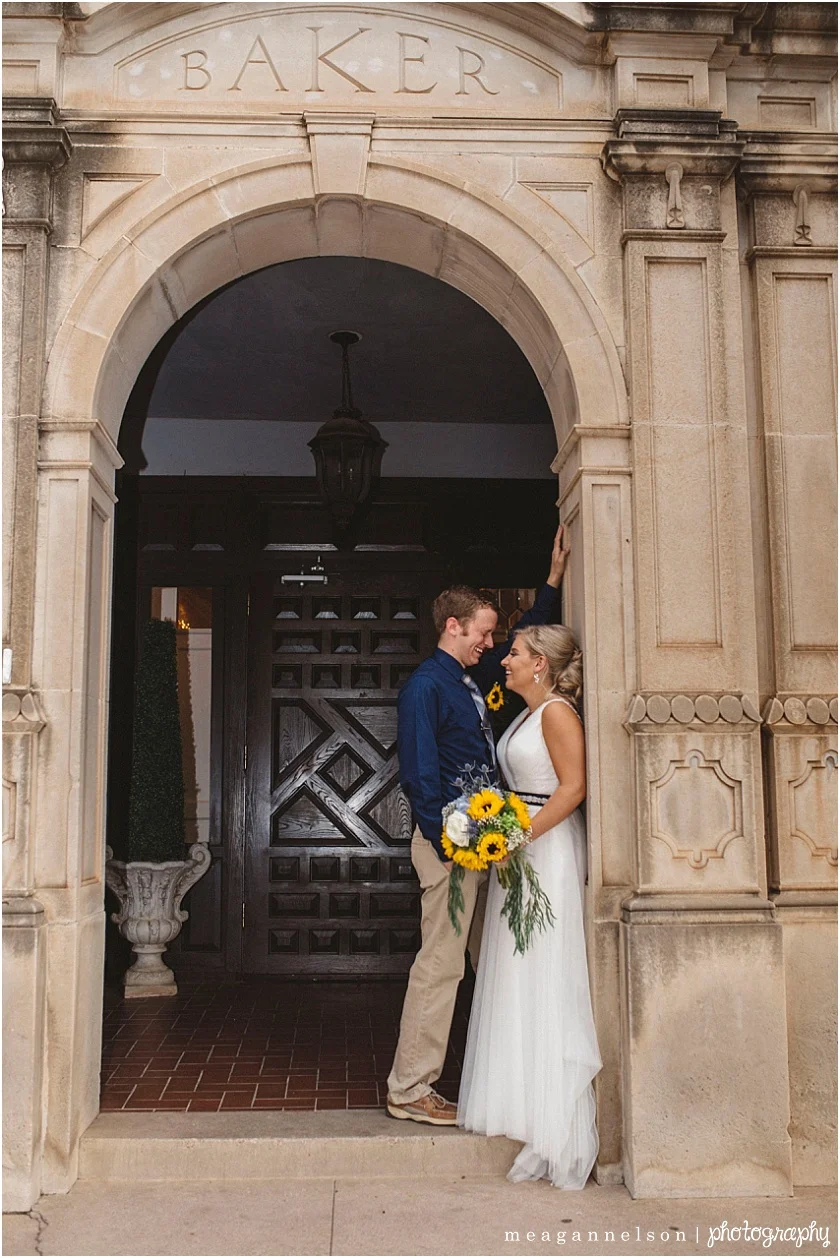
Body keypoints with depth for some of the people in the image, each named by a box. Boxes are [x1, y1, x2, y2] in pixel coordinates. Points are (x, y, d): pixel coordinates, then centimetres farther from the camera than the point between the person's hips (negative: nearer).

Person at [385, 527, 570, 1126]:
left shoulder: (473, 678, 16)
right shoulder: (426, 684, -10)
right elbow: (419, 773, -17)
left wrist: (553, 581, 27)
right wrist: (448, 842, -20)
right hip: (451, 842, -9)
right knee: (440, 965, -5)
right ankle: (409, 1090, 5)